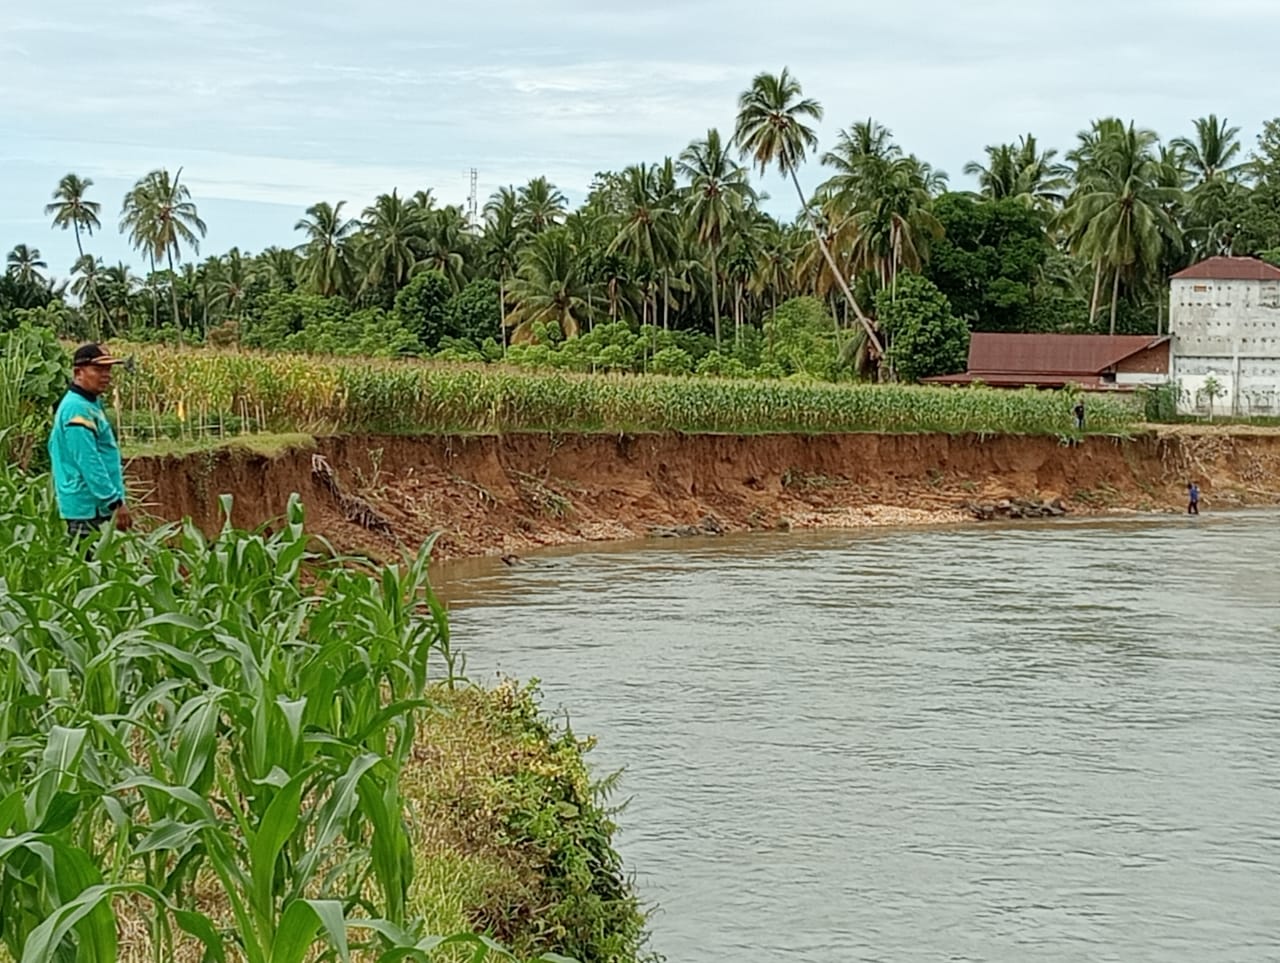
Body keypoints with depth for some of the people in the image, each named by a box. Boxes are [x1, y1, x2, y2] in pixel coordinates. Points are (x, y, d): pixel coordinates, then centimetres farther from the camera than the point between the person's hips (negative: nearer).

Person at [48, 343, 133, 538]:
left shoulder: (90, 404, 15)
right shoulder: (78, 409, -17)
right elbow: (89, 463, -22)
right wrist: (115, 502, -22)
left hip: (97, 507, 10)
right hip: (89, 508, -10)